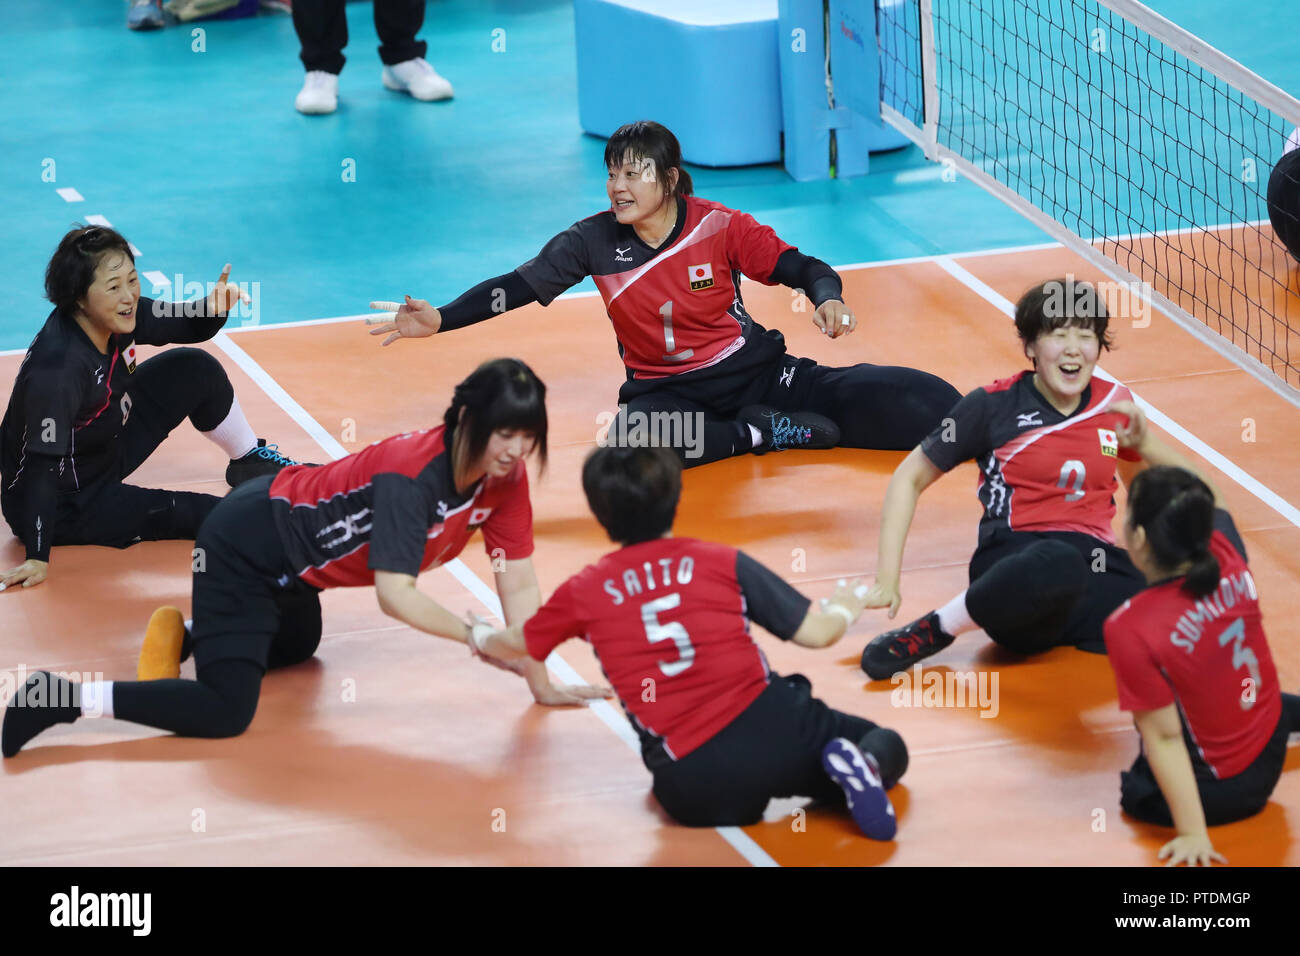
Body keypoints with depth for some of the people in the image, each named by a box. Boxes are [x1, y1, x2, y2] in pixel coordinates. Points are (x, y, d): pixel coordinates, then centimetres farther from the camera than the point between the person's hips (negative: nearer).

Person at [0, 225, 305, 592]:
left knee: (196, 370, 3)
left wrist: (214, 307, -21)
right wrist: (38, 557, -36)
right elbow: (43, 465, -35)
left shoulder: (122, 314, -13)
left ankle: (252, 462, 24)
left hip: (108, 450, 8)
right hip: (65, 503, -8)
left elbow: (192, 327, 3)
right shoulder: (57, 367, -36)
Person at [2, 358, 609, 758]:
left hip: (293, 568, 9)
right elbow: (394, 594, -41)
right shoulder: (410, 475, -35)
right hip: (248, 547, -9)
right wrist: (475, 636, -46)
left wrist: (540, 681, -16)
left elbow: (518, 584, -12)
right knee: (226, 712, -19)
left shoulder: (505, 477, -14)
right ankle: (65, 699, -15)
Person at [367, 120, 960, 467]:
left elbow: (802, 268, -4)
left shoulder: (719, 227, -7)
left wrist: (828, 299, -26)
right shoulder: (595, 241, -3)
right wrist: (439, 319, -14)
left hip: (754, 372, -2)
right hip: (667, 391, 2)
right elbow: (519, 286, -4)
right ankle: (764, 435, -24)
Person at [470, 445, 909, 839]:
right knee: (885, 747, 25)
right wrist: (844, 609, 30)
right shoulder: (723, 562, 4)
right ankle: (863, 765, -13)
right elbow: (816, 632, 5)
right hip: (772, 727, 0)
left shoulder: (583, 593, 7)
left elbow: (516, 645, 27)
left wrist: (482, 638, 52)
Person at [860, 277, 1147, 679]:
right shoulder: (993, 406, 3)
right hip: (1016, 564, -2)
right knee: (1057, 563, -44)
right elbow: (910, 479, 11)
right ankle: (933, 631, -22)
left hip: (1098, 566, 2)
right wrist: (887, 579, 3)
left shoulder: (1115, 404, 13)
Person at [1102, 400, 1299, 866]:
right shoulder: (1229, 561, -18)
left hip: (1219, 790, -6)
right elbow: (1207, 500, 6)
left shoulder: (1132, 628, -31)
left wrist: (1193, 834, -18)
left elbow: (1164, 736, -25)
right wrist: (1147, 443, 1)